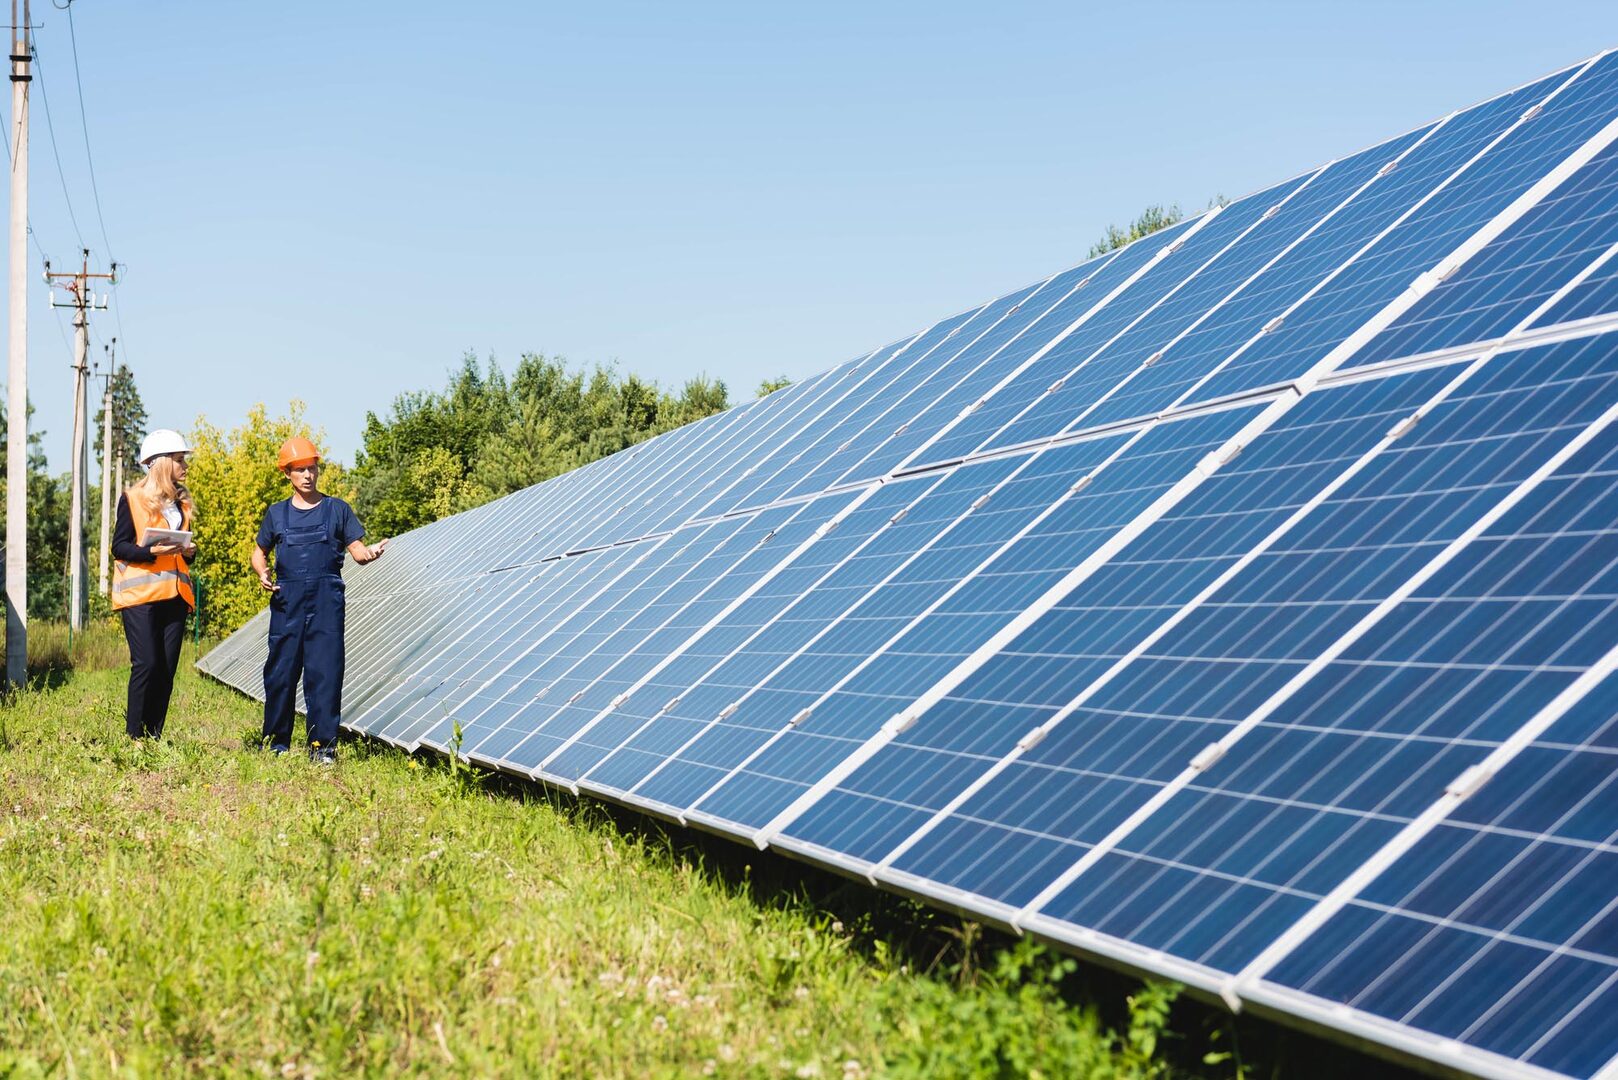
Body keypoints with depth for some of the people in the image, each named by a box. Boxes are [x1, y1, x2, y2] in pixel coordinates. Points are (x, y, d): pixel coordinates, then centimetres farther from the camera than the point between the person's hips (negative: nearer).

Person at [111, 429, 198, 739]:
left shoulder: (182, 501, 17)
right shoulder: (133, 499, 0)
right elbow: (119, 547, -4)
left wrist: (189, 552, 4)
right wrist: (153, 550, -20)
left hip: (174, 594, 6)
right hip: (139, 594, -6)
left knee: (167, 669, 1)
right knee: (146, 664, -13)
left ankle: (154, 737, 5)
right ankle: (134, 737, -7)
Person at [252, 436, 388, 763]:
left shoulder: (337, 509, 8)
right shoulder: (277, 513, 13)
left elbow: (357, 550, 5)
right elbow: (260, 552, 21)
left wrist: (370, 553, -19)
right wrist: (262, 573, 0)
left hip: (326, 601, -2)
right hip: (287, 600, 2)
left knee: (324, 672, -6)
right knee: (280, 671, 3)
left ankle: (322, 746, -4)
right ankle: (276, 742, 13)